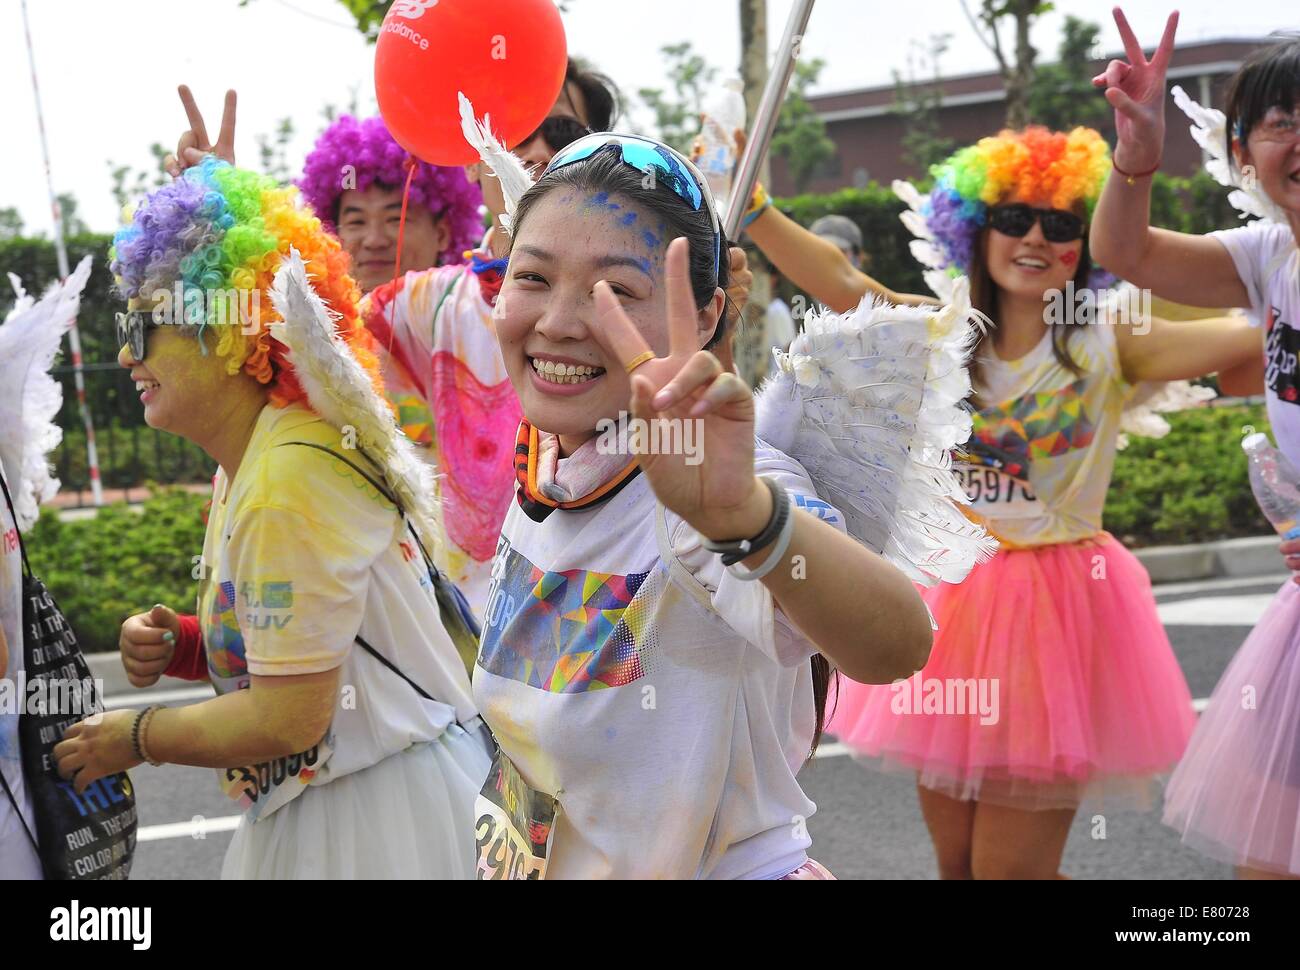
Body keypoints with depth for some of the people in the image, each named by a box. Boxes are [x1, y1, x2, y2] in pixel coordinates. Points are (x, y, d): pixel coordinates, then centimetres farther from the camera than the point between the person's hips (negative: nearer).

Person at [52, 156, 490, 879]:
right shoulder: (245, 461, 9)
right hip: (316, 810, 9)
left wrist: (134, 737, -8)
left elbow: (289, 719, -22)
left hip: (382, 817, -9)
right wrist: (184, 644, -1)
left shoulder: (293, 478, -21)